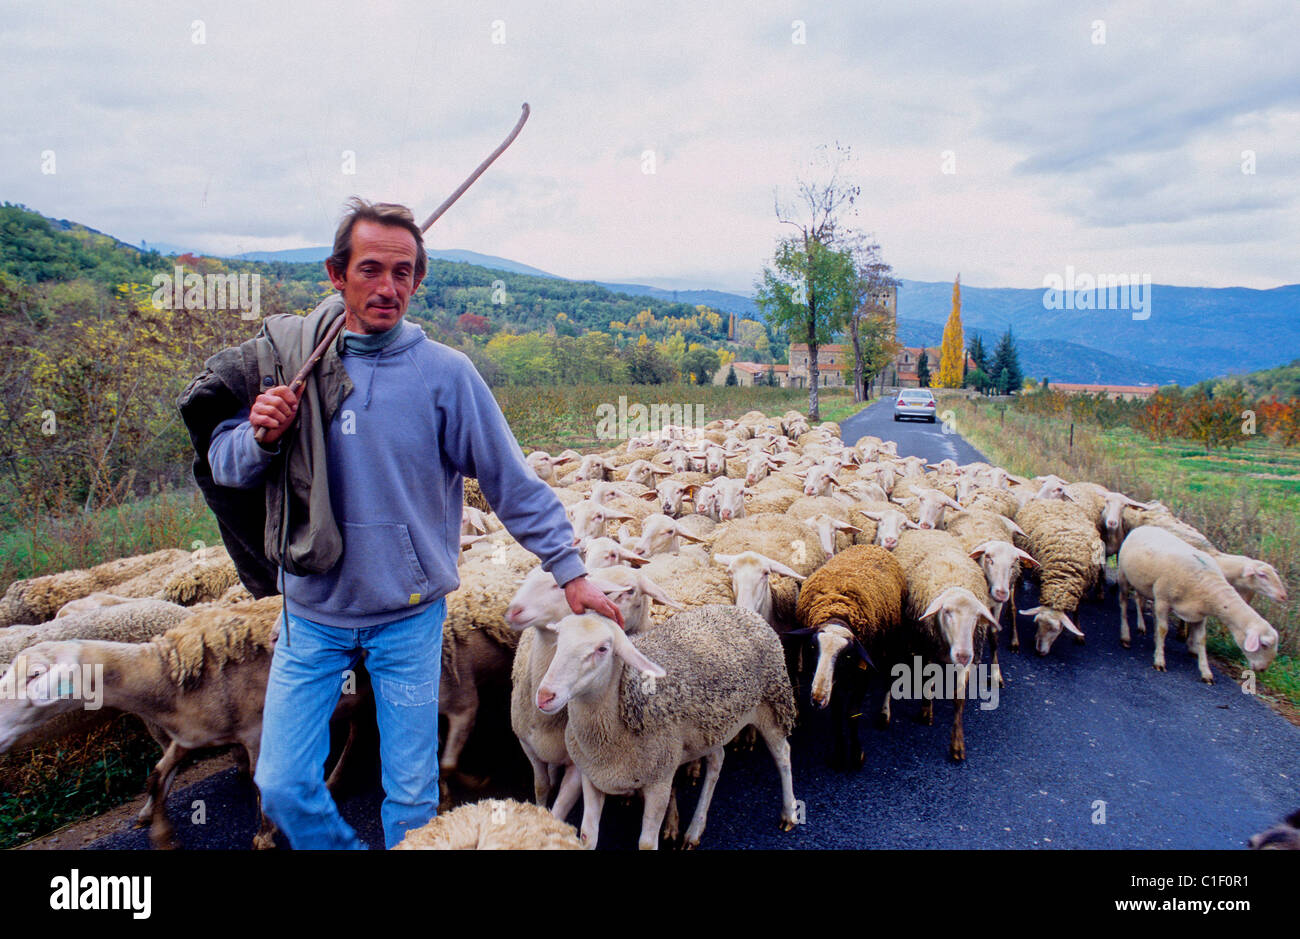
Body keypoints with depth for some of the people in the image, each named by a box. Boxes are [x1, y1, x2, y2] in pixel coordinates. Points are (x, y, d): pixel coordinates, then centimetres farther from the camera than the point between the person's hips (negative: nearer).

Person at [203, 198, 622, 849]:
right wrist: (262, 435, -18)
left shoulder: (444, 372, -10)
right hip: (312, 613, 2)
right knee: (283, 786, 9)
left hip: (409, 617, -2)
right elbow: (223, 464, 4)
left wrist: (569, 571, -6)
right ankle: (341, 848, 37)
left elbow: (513, 482, -7)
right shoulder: (292, 356, -2)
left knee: (411, 795, 10)